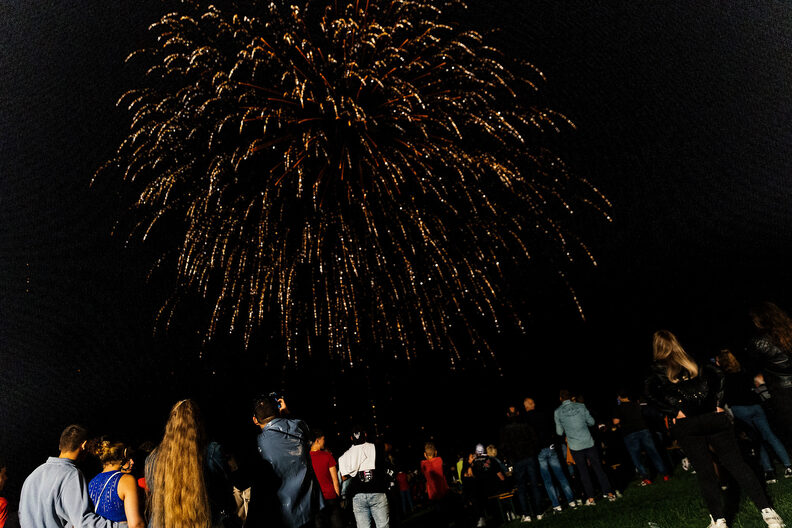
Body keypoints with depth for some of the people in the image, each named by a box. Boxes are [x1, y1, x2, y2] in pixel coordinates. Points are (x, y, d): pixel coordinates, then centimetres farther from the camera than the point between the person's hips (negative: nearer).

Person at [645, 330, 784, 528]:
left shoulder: (657, 369, -1)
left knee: (705, 473, 8)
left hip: (686, 426, -3)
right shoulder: (693, 360, 10)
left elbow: (652, 393, -15)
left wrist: (674, 412, -8)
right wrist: (717, 403, 4)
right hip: (712, 417, 3)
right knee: (736, 463, 10)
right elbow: (717, 374, 2)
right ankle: (767, 510, 9)